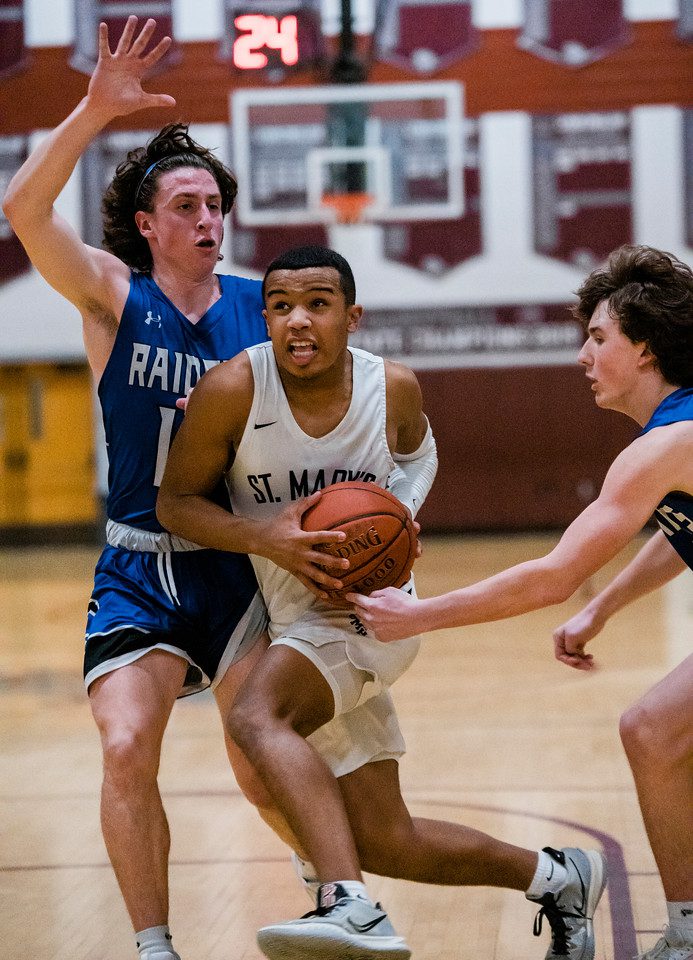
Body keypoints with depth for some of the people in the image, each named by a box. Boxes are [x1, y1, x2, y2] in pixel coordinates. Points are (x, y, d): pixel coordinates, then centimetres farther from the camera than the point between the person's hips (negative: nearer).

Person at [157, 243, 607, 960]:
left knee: (256, 717, -34)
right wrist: (271, 536, -22)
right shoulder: (233, 390, -13)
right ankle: (557, 877, 32)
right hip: (301, 623, 4)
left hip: (370, 612, -4)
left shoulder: (393, 388, -10)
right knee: (386, 844, 10)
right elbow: (175, 502, -6)